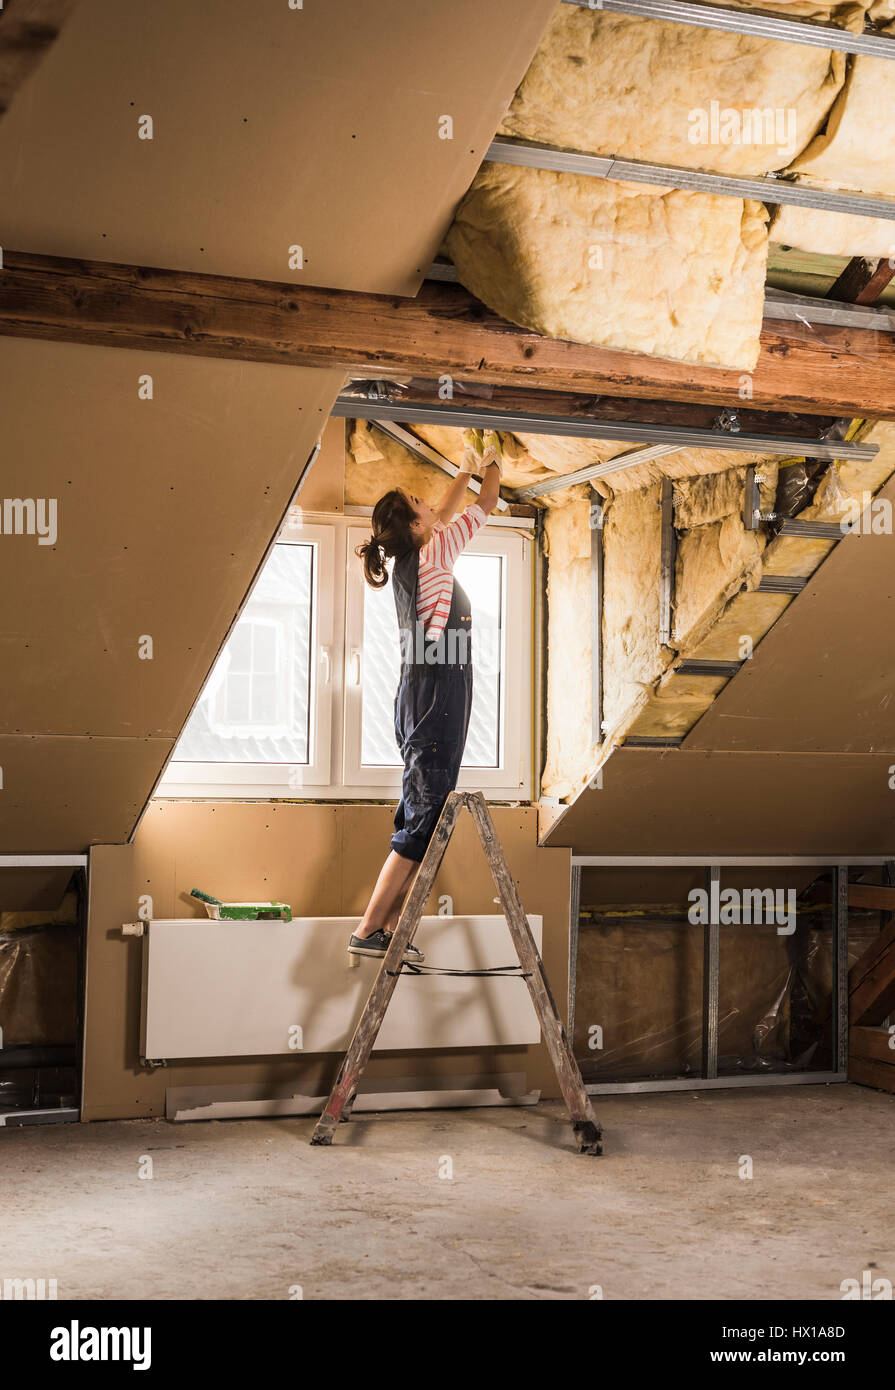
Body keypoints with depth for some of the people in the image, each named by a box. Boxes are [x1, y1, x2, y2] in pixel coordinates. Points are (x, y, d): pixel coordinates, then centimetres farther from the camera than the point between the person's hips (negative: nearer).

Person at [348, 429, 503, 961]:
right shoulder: (431, 556, -8)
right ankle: (370, 930, -11)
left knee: (424, 816, 9)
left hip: (421, 695, 9)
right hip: (437, 694, -9)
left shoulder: (411, 560, 14)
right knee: (423, 818, -10)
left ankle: (389, 928, 8)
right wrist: (492, 462, 20)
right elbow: (486, 507, 3)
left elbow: (446, 513, 34)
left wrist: (468, 467, 39)